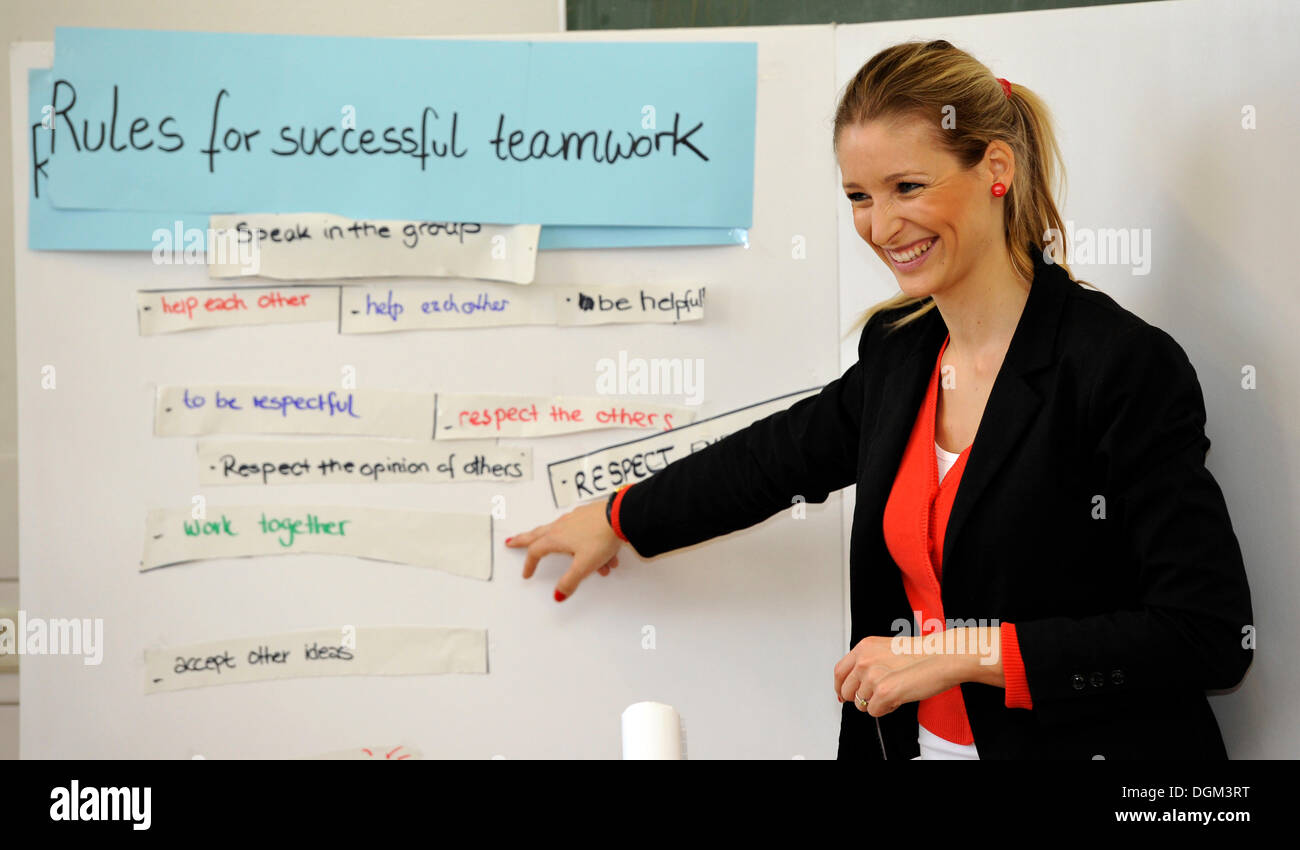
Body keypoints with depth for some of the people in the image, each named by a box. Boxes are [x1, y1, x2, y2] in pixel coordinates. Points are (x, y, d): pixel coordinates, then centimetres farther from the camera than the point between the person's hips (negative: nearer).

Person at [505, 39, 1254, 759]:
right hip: (917, 741, 6)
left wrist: (966, 651, -20)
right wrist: (616, 520, 30)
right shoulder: (898, 350, 4)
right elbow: (786, 453, 22)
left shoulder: (1124, 365, -16)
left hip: (1089, 743, -6)